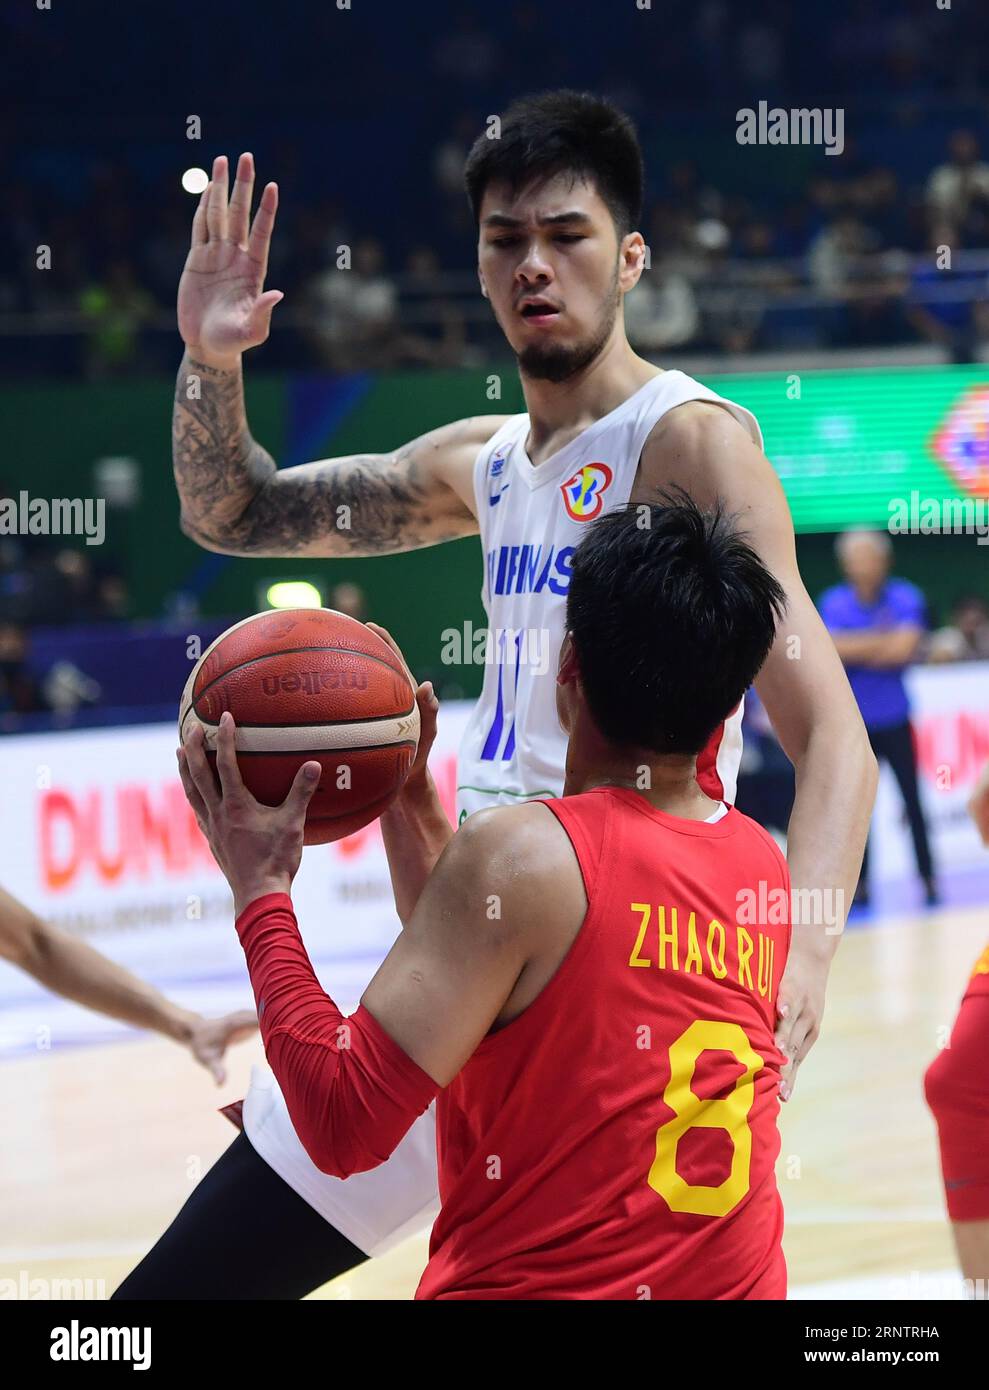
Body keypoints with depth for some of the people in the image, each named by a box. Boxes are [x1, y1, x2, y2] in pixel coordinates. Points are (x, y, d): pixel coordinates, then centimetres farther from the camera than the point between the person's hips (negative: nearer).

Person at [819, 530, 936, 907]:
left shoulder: (905, 598, -6)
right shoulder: (833, 603, -2)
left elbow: (904, 649, -18)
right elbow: (831, 649, -16)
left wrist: (858, 649, -13)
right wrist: (882, 641, -17)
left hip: (894, 718, -1)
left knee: (912, 799, 0)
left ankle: (928, 877, 5)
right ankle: (860, 883, 11)